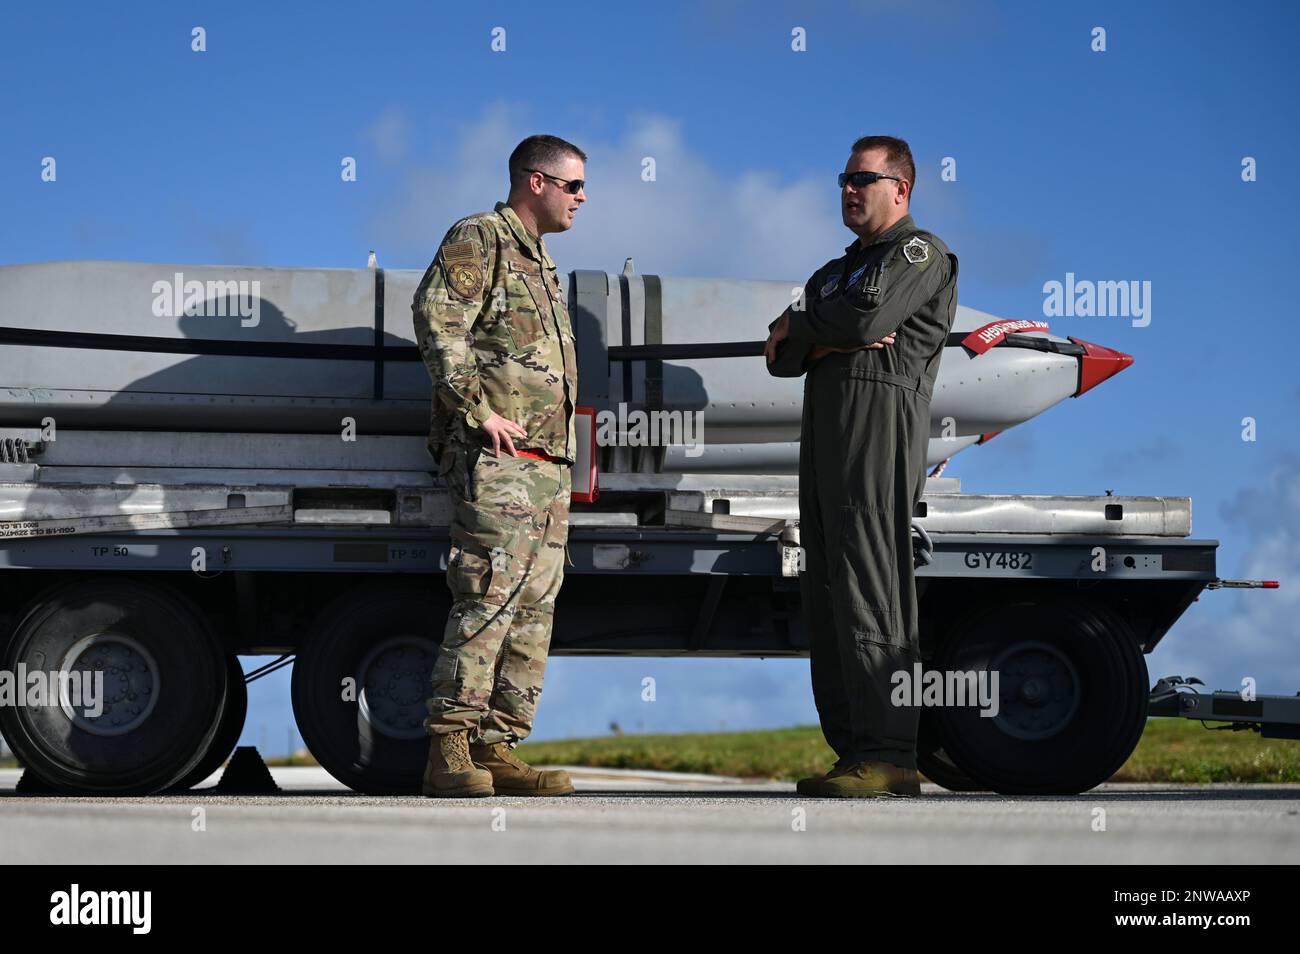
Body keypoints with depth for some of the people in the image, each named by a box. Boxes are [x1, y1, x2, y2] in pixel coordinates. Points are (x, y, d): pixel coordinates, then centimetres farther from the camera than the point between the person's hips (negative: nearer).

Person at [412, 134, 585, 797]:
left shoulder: (540, 263, 27)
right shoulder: (478, 239, -1)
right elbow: (435, 319, -15)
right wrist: (478, 411, -20)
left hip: (546, 461, 9)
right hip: (494, 454, -9)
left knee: (535, 606, 4)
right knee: (491, 595, -16)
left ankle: (497, 750, 5)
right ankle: (448, 750, -16)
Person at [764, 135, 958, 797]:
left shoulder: (921, 254, 3)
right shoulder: (836, 271, 29)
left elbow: (866, 318, -14)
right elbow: (781, 357, 18)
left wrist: (800, 326, 4)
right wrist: (829, 340, -3)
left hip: (882, 426, -9)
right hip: (824, 436, 9)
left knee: (870, 593, -14)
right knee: (825, 595, 3)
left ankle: (889, 757, -17)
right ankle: (853, 750, 4)